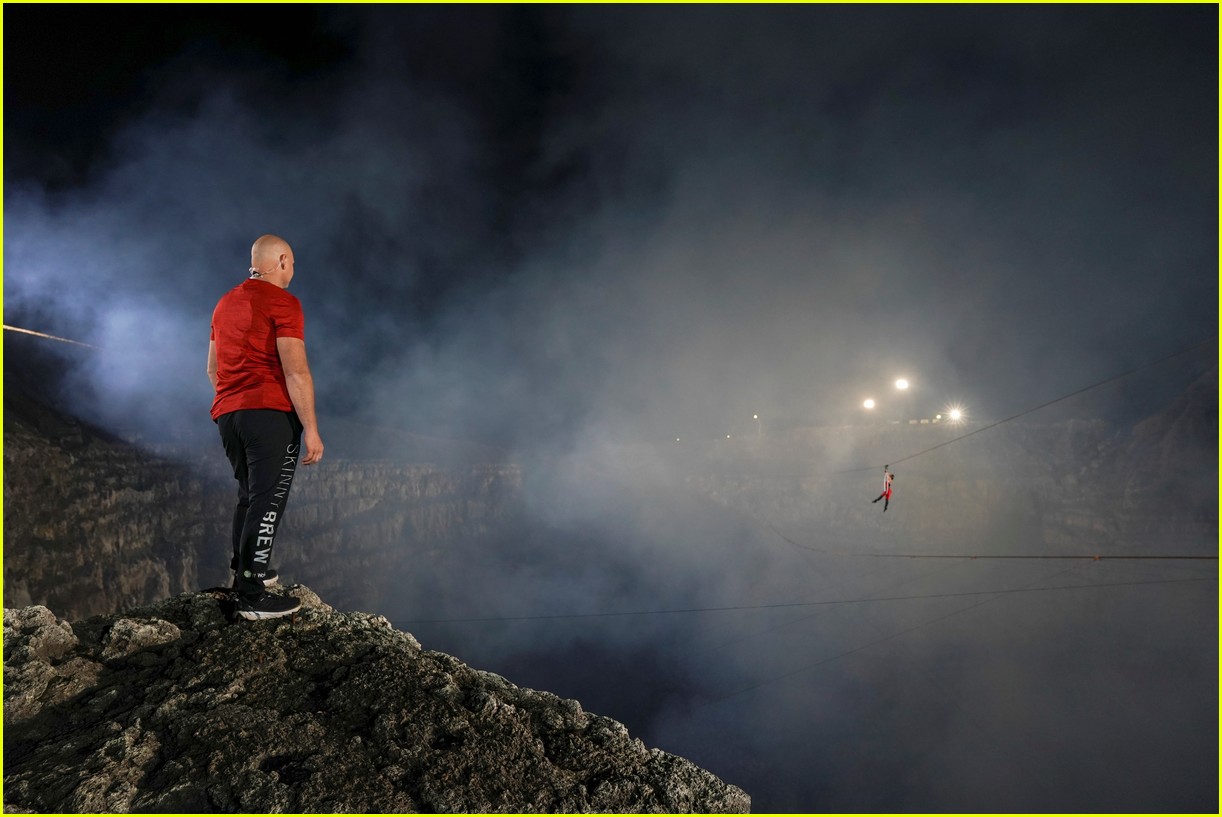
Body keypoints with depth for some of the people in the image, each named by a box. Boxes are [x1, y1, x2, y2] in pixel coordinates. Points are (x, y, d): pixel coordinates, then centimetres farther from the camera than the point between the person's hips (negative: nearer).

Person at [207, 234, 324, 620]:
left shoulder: (225, 303, 18)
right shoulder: (283, 302, -8)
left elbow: (213, 368, 24)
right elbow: (296, 371, -16)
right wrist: (311, 428, -15)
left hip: (228, 414, 8)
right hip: (270, 413, -8)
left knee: (248, 495, 21)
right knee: (268, 502, -5)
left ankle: (243, 571, 32)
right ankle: (252, 596, -4)